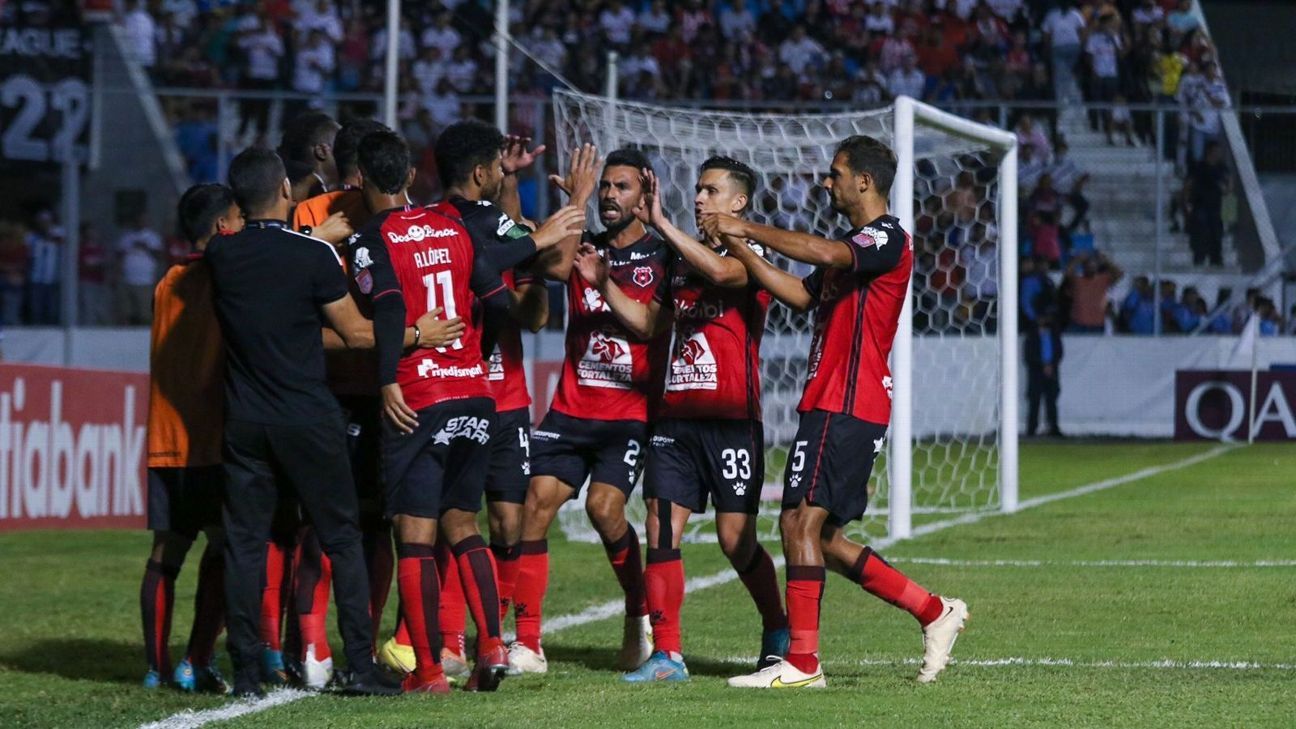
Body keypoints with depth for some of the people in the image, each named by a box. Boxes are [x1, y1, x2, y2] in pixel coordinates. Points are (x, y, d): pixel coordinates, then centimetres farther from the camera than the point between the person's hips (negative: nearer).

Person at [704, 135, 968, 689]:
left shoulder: (888, 239, -10)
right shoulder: (853, 245, 23)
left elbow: (824, 253, -28)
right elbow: (801, 294, 22)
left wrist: (749, 229, -21)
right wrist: (742, 249, 13)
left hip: (845, 409, -10)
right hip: (833, 407, 10)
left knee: (801, 523, -13)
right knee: (823, 539, 10)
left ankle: (802, 663, -13)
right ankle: (935, 612, 15)